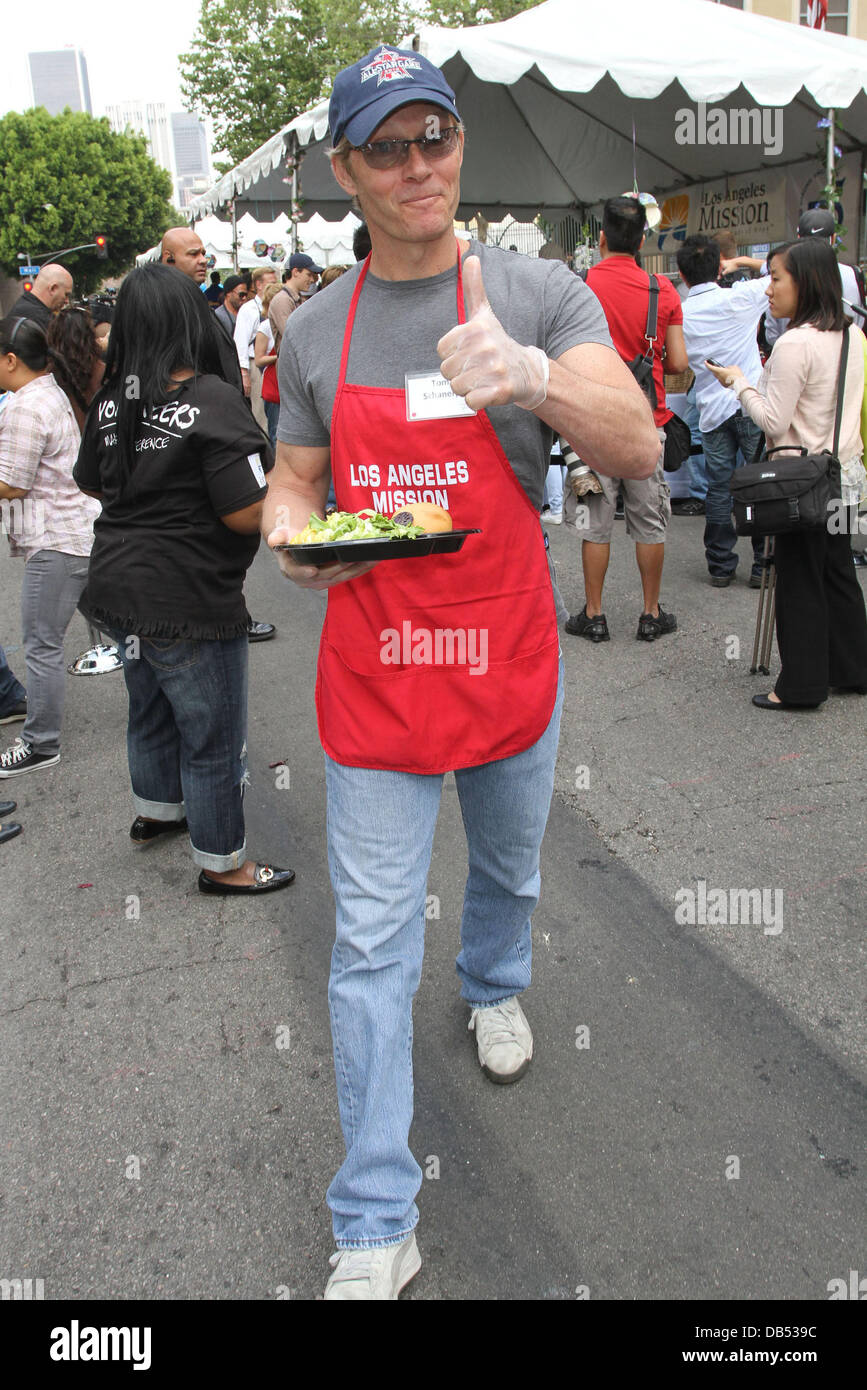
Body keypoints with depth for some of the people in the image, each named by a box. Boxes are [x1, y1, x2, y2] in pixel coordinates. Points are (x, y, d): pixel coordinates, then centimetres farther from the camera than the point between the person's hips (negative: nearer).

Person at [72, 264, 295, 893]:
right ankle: (222, 864, 23)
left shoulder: (111, 401, 2)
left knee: (152, 711, 28)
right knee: (214, 740, 8)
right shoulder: (212, 401, -20)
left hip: (118, 587, 8)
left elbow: (93, 485, 17)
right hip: (188, 603, -8)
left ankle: (156, 811, 50)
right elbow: (248, 515, -23)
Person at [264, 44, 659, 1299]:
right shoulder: (315, 332, 1)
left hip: (510, 663, 0)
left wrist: (536, 377, -38)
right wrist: (293, 538, -13)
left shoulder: (540, 292, -5)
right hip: (374, 676, 0)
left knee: (508, 869, 25)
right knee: (372, 947, 1)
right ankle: (374, 1230, 13)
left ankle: (494, 988, 60)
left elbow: (638, 453, -18)